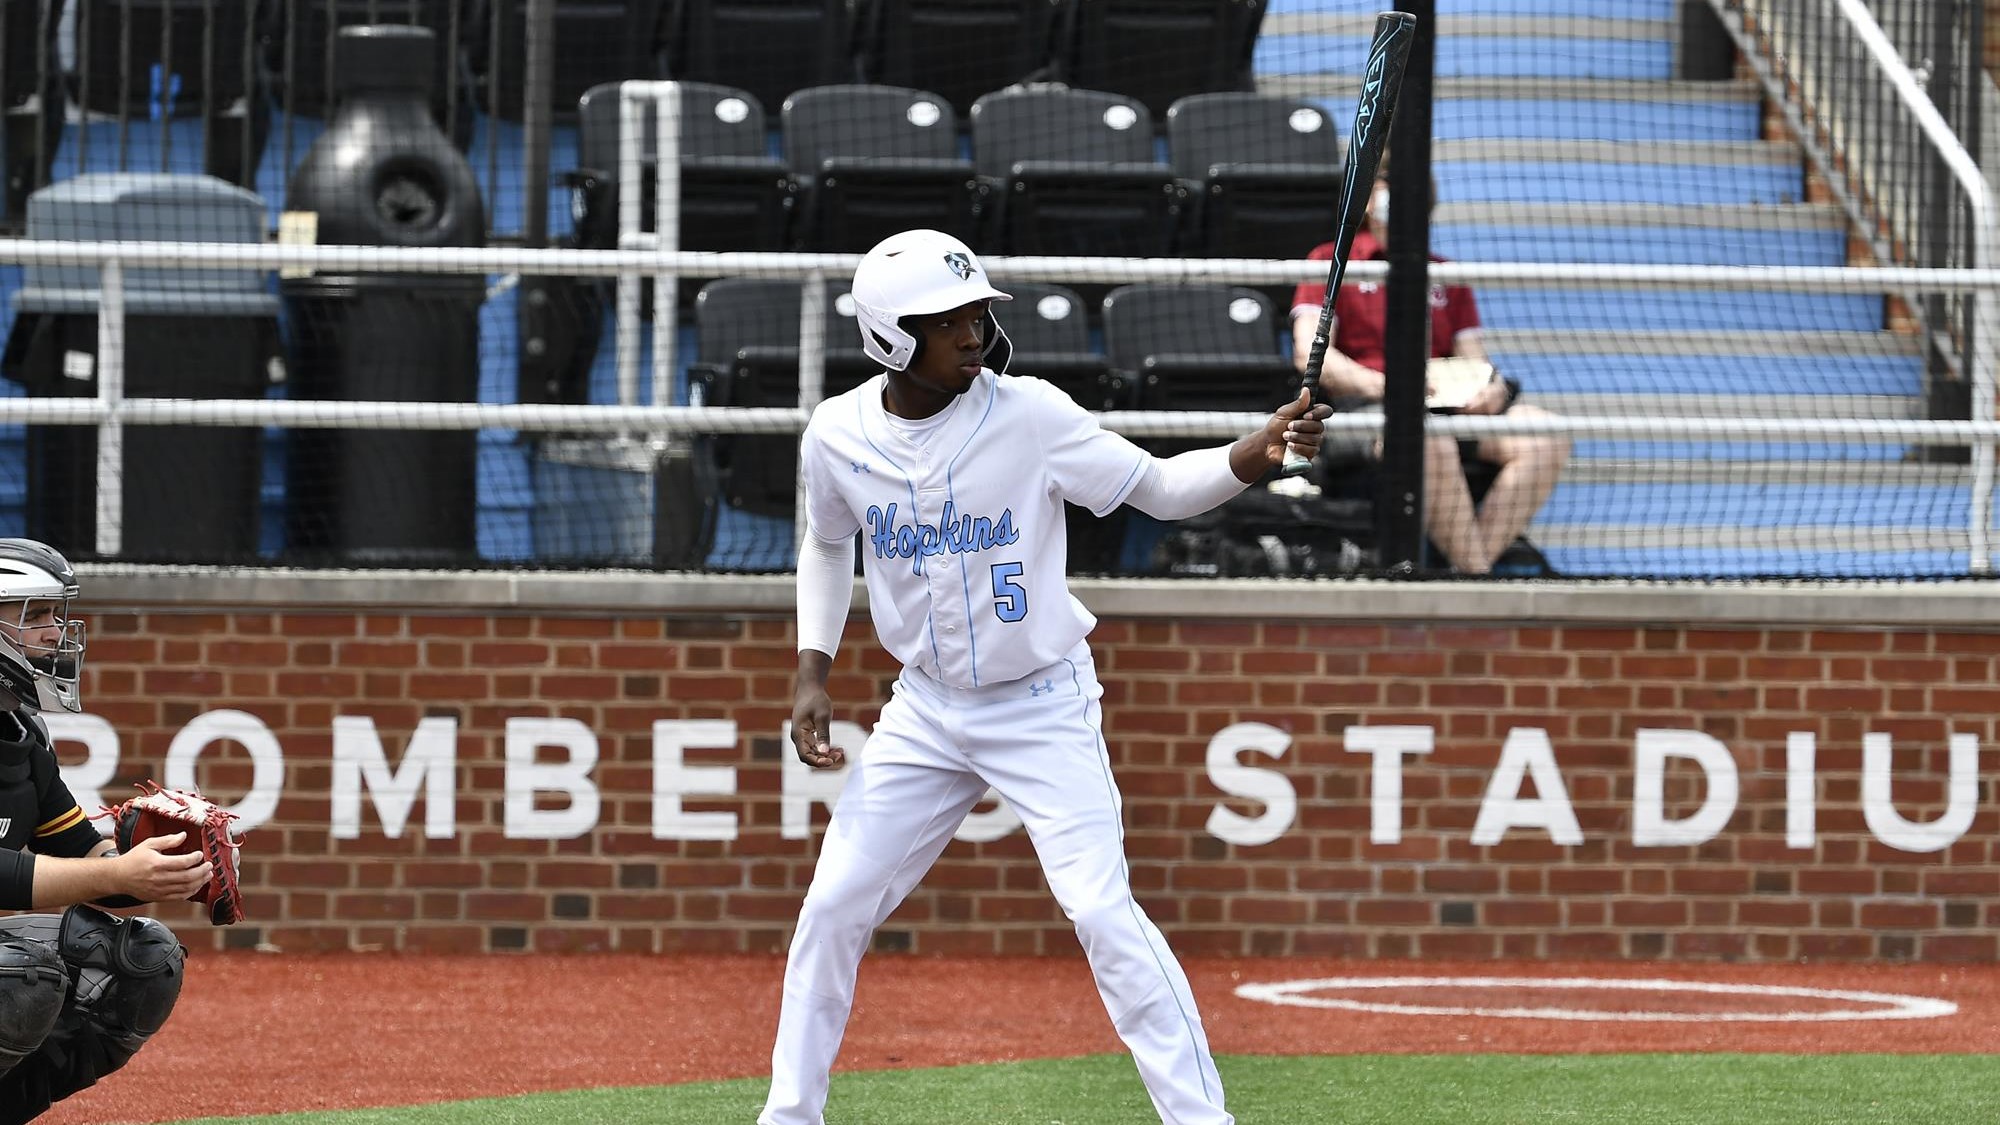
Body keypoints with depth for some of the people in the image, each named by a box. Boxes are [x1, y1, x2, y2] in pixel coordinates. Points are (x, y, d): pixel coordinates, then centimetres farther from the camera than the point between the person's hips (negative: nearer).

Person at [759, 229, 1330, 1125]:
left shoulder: (1029, 416, -17)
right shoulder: (838, 437, -7)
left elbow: (1160, 488, -14)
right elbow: (827, 546, 12)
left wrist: (1253, 456, -32)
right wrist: (812, 672, 3)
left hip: (1043, 707, -4)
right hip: (926, 712, 4)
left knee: (1101, 911, -15)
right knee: (833, 908, 5)